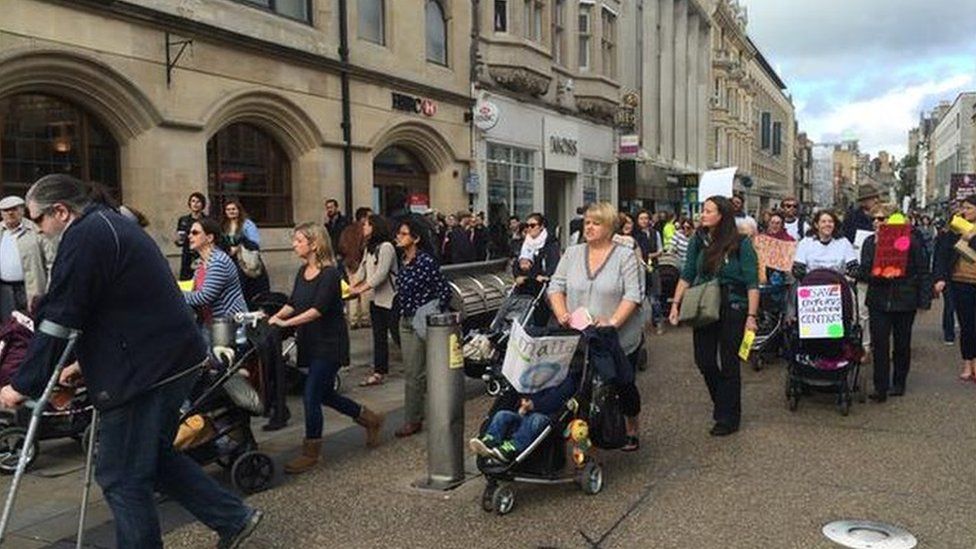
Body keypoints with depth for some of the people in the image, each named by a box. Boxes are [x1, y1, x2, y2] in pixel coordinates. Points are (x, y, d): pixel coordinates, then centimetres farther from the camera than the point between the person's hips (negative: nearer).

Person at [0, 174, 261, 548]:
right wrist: (88, 363, 24)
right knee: (154, 454, 22)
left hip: (146, 370, -10)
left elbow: (59, 318, -14)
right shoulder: (112, 224, 18)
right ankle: (233, 518, 24)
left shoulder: (83, 237, -14)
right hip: (175, 359, 10)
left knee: (122, 478, 2)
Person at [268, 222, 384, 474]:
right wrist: (275, 317, -8)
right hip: (310, 343, 9)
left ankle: (311, 453, 10)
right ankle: (370, 419, 34)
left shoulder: (330, 274, -17)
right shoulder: (302, 271, 8)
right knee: (324, 394, 16)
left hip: (328, 344, -9)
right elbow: (292, 303, 9)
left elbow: (319, 309, -25)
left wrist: (287, 323, -29)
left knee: (311, 396, -6)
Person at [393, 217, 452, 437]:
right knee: (411, 371, 16)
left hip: (420, 322, -8)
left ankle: (412, 420, 10)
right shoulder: (404, 261, 7)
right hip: (405, 321, 8)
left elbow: (445, 291, -15)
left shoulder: (426, 261, -17)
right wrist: (403, 315, 14)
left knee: (414, 374, -2)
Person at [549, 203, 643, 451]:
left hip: (620, 340, -3)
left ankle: (632, 431, 30)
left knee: (623, 386, 9)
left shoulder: (625, 256, -5)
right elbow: (556, 287, 5)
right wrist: (561, 314, -12)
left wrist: (613, 322, -24)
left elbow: (633, 295, -12)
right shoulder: (572, 254, 7)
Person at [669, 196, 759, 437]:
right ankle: (723, 402, 34)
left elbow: (752, 283, -9)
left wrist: (751, 316, -15)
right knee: (704, 361, 8)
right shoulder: (698, 241, 4)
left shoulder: (741, 244, -9)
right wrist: (676, 304, 2)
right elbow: (686, 276, 9)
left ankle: (728, 418, 20)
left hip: (732, 310, -4)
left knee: (729, 364, 5)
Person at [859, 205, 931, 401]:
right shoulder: (869, 242, 3)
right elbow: (865, 272, -3)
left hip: (905, 300, -1)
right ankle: (880, 387, -1)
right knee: (880, 344, -5)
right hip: (879, 300, 1)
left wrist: (924, 300, -6)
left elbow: (923, 271, -2)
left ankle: (899, 383, 27)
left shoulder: (910, 240, -4)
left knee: (902, 344, 12)